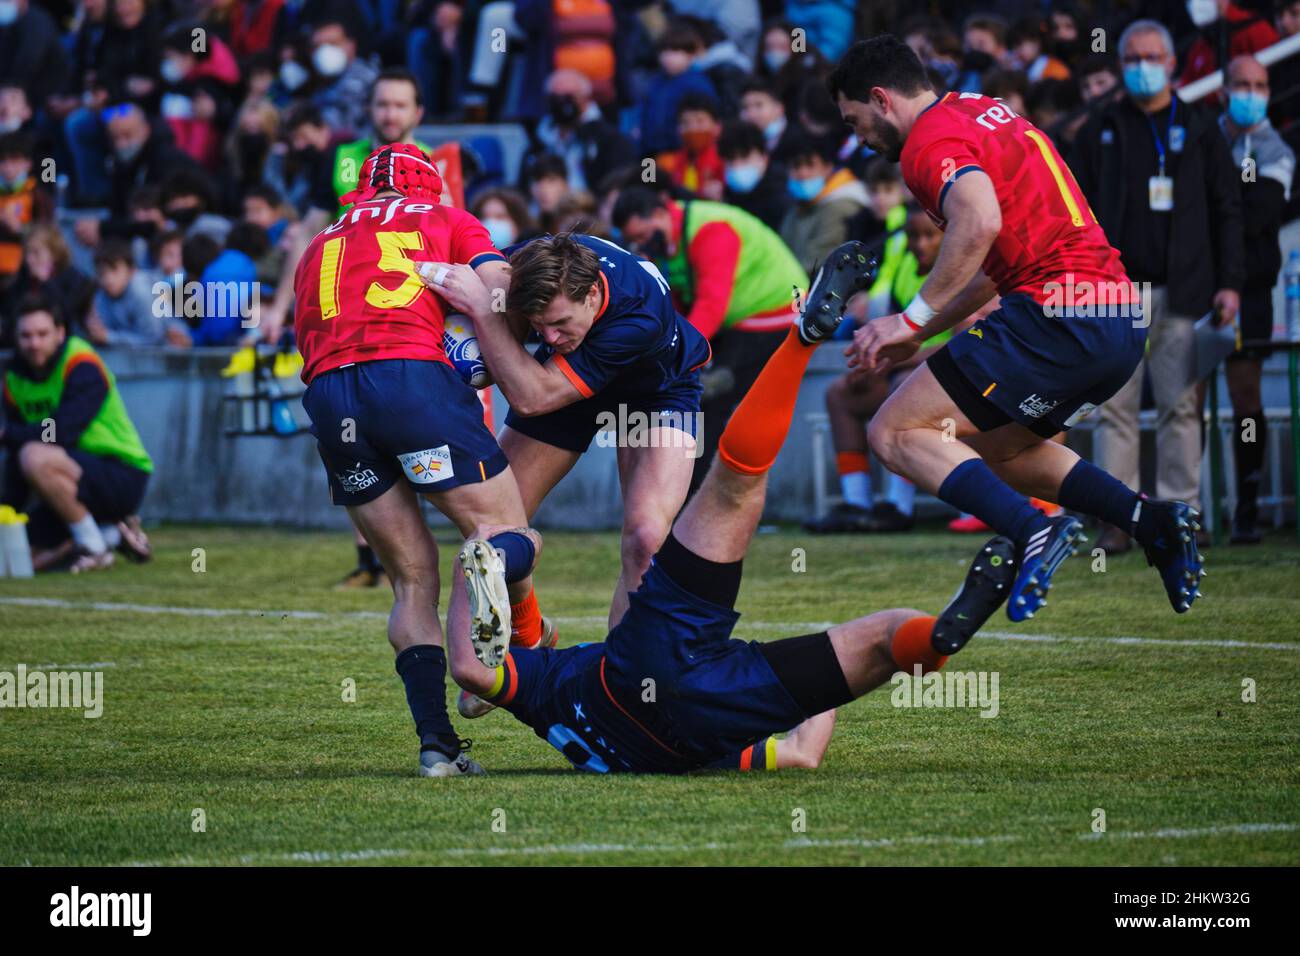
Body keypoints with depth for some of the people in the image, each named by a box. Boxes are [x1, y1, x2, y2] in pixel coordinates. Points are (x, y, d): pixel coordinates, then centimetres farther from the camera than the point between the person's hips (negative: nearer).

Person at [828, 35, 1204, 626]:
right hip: (1124, 320, 9)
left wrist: (913, 319, -16)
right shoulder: (987, 115, 25)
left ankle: (1034, 532, -22)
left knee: (896, 433, -4)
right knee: (994, 447, 27)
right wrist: (919, 336, 28)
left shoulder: (931, 141, -5)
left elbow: (979, 224, -25)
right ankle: (1151, 521, 10)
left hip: (1057, 314, -9)